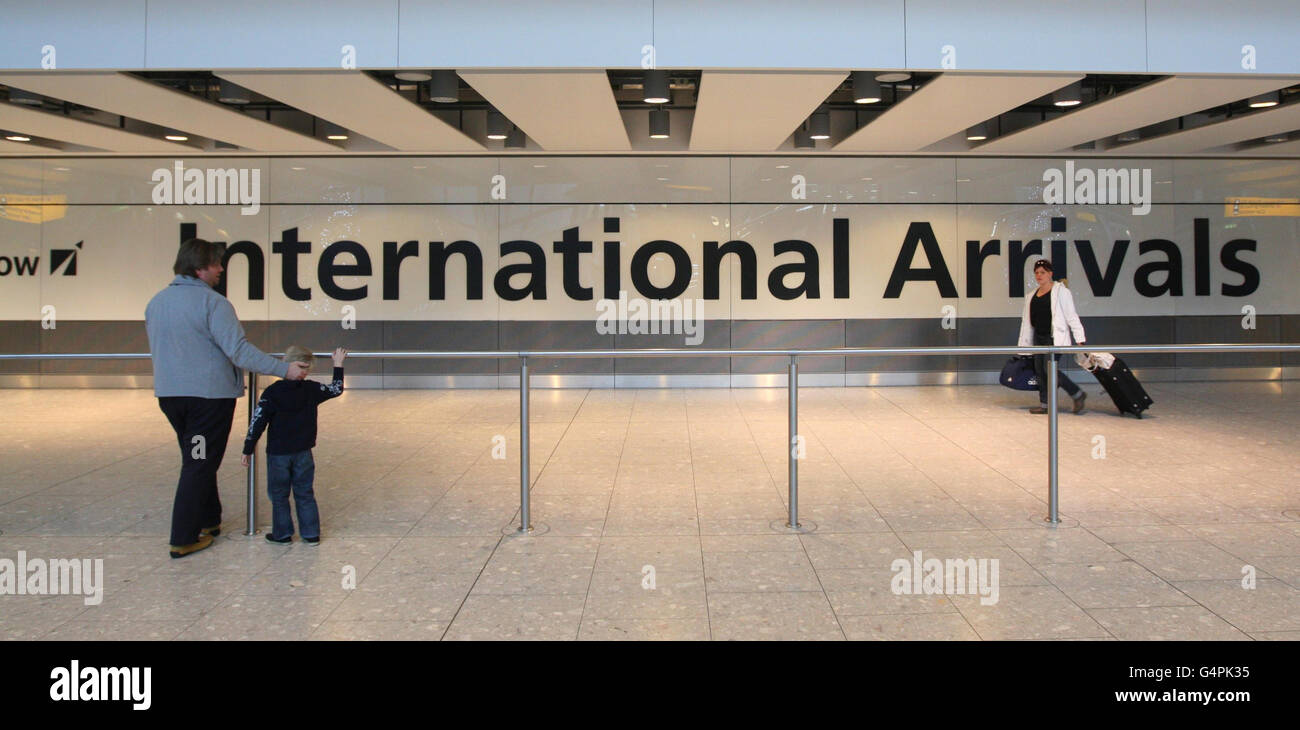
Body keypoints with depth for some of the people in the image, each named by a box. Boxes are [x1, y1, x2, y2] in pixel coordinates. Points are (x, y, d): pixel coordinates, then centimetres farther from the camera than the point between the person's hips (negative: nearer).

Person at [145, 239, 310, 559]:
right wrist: (284, 369, -20)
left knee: (196, 459, 20)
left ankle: (208, 521, 30)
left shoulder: (155, 302, 10)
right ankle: (184, 538, 2)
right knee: (200, 465, 0)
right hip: (210, 394, -7)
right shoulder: (212, 303, -16)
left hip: (168, 394, 8)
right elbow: (239, 351, -22)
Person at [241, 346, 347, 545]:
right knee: (305, 494, 12)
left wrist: (248, 449, -2)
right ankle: (311, 534, 14)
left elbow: (258, 421, -10)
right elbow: (336, 389, 11)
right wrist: (338, 365, 21)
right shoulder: (312, 390, -5)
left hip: (278, 453, -2)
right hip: (303, 453, 2)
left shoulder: (271, 393, -10)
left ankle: (282, 535, 17)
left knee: (279, 495, 11)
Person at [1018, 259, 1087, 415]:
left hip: (1055, 337, -7)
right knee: (1040, 370, 5)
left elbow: (1071, 316, -7)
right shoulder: (1031, 296, 16)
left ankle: (1078, 394, 1)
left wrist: (1080, 339, -11)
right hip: (1039, 338, 7)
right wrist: (1024, 344, 17)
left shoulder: (1061, 292, -3)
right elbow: (1027, 321, 19)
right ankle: (1044, 404, 12)